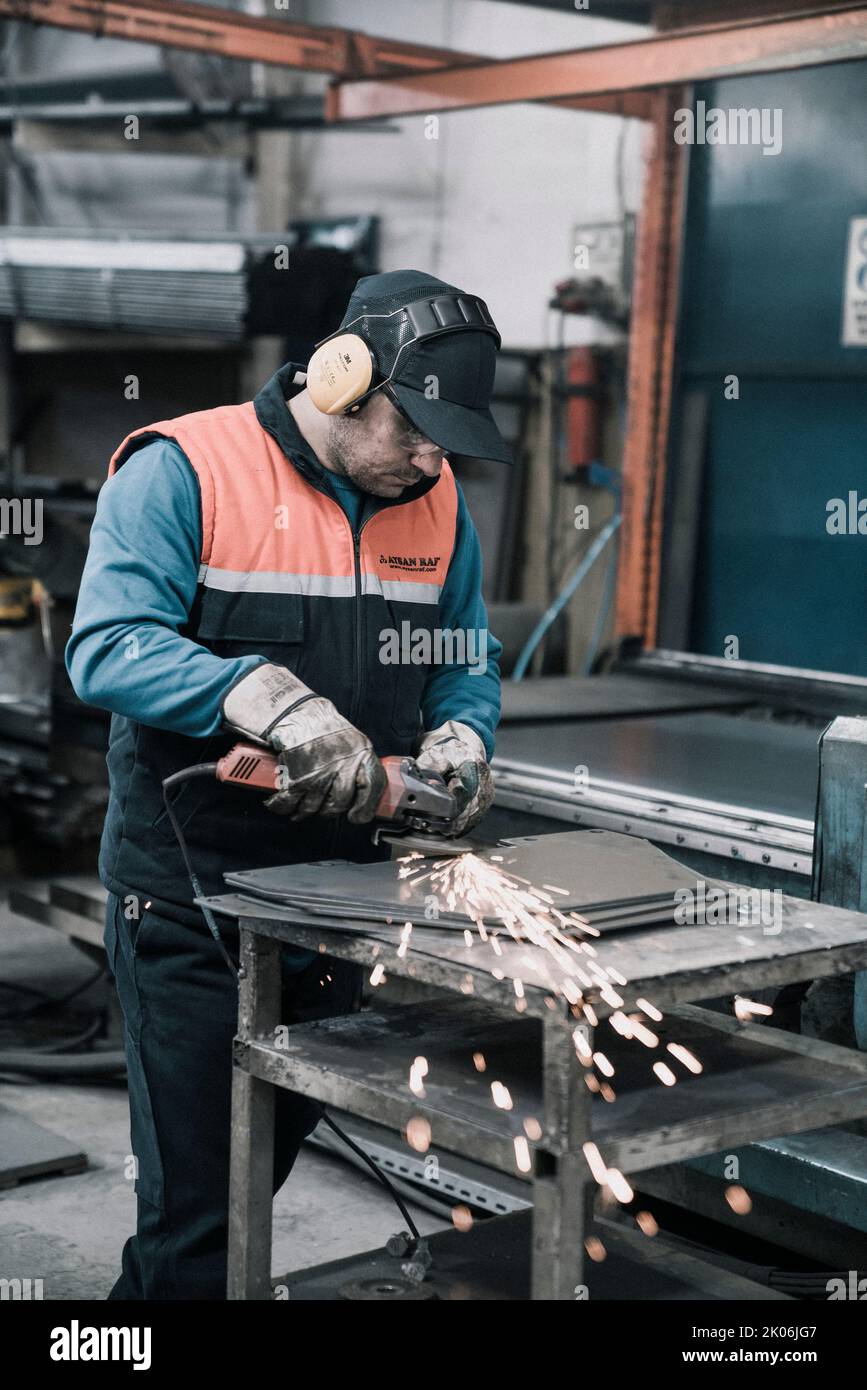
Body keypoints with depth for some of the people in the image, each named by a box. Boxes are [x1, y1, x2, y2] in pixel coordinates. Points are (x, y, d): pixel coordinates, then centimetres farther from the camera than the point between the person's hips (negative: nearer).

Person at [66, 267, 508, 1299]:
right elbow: (106, 649, -22)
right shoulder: (183, 470, -12)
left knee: (273, 1166, 18)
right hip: (189, 904, -6)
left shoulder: (436, 503, 7)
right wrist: (272, 700, -33)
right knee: (195, 1206, -3)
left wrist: (458, 739, -6)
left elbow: (467, 663, 16)